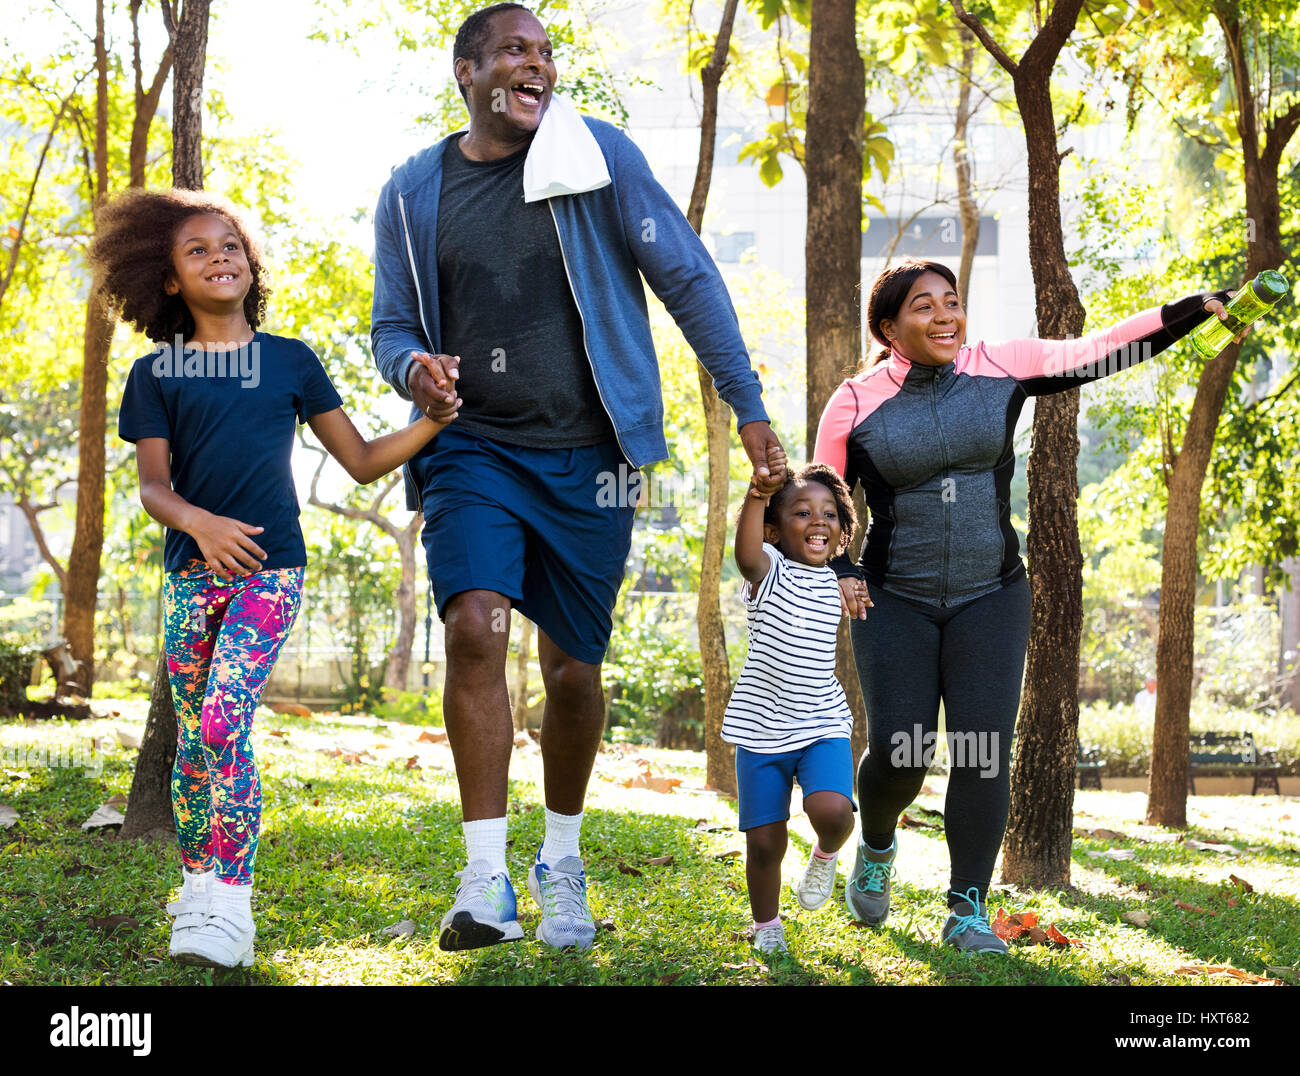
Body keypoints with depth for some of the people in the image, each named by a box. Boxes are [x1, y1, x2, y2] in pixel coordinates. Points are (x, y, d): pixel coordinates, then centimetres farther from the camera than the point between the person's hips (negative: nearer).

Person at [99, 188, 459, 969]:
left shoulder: (291, 362, 9)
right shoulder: (157, 373, 7)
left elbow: (363, 461, 11)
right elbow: (153, 485, -2)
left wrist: (436, 420, -4)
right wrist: (200, 523, -24)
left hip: (271, 568, -2)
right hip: (193, 572, 2)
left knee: (223, 721, -18)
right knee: (193, 740, 4)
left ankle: (231, 903, -16)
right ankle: (197, 883, 23)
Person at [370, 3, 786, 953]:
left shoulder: (600, 156, -2)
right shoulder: (414, 192, 4)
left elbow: (688, 278, 0)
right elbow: (392, 326, 11)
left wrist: (750, 408, -3)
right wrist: (411, 369, -14)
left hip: (585, 456, 0)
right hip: (473, 451, 0)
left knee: (574, 669, 7)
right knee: (475, 625, -21)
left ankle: (562, 856, 31)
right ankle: (487, 881, -17)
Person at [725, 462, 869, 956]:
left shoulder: (834, 584, 7)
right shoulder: (769, 572, -8)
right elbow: (747, 554, -35)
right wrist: (760, 489, -47)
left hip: (822, 727, 2)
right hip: (762, 729, -2)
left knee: (832, 810, -25)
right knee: (764, 841, 1)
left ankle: (826, 853, 10)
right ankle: (766, 924, 27)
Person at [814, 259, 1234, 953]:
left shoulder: (999, 369, -2)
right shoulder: (856, 403, -5)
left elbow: (1100, 352, -1)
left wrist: (1196, 309, -7)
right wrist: (835, 572, -8)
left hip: (990, 598, 1)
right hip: (895, 605, -1)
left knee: (983, 752, -9)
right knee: (897, 752, -6)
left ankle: (967, 911, 1)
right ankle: (876, 849, 28)